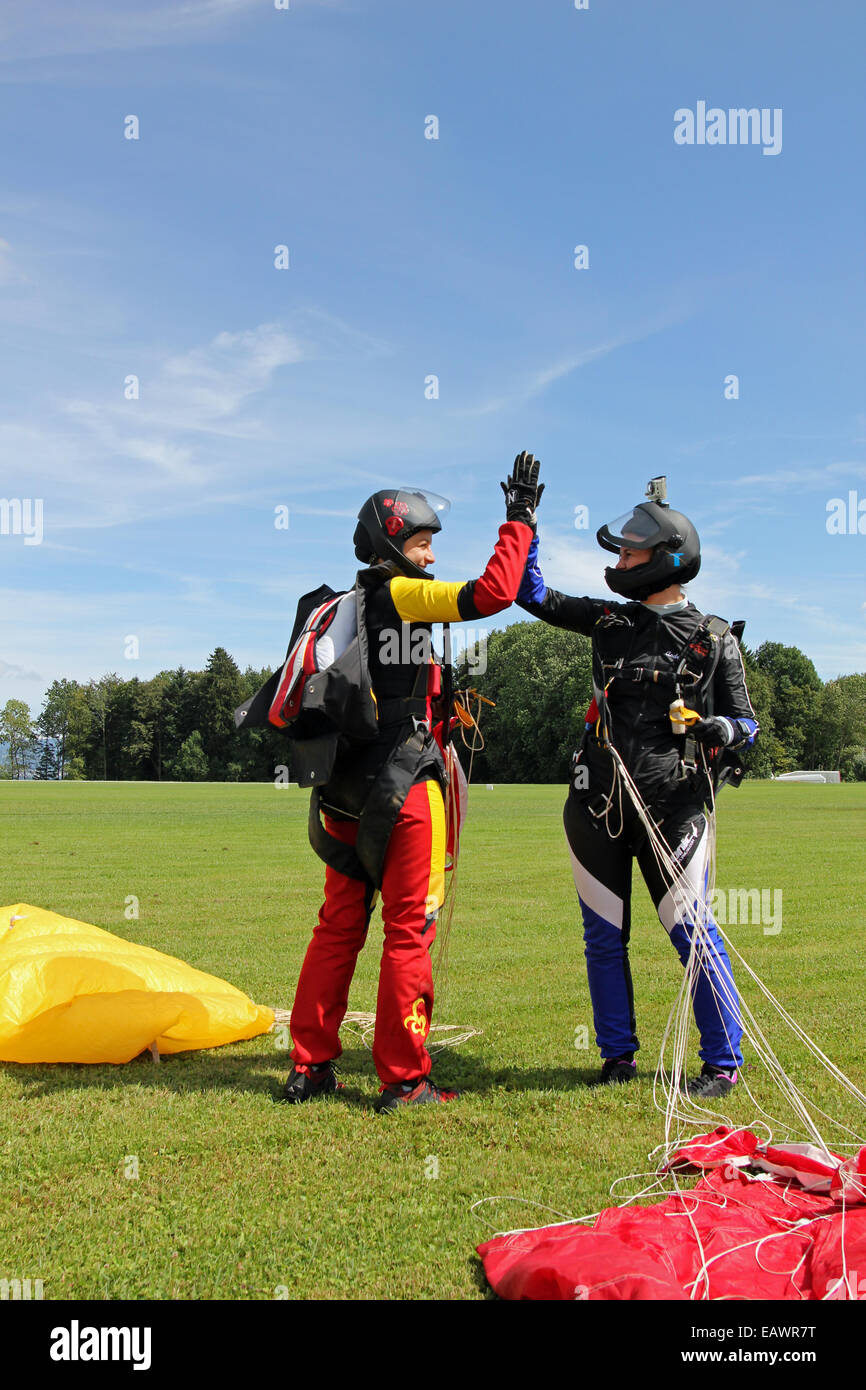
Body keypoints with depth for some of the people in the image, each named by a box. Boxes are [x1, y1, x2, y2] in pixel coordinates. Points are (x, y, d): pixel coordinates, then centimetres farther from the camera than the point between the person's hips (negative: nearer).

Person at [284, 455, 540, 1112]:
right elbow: (493, 592, -19)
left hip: (347, 789, 8)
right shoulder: (402, 595, -9)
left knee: (339, 927, 13)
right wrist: (520, 517, -9)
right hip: (404, 790, -8)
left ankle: (311, 1067, 19)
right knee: (409, 931, 1)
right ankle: (404, 1079, 7)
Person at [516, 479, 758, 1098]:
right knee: (604, 936, 10)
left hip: (672, 808, -4)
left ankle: (723, 1063, 12)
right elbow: (534, 594, 14)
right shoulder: (609, 620, 9)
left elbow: (746, 721, 2)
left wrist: (722, 730, -21)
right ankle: (618, 1055, 25)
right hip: (598, 807, 4)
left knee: (692, 931, -3)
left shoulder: (714, 640, -1)